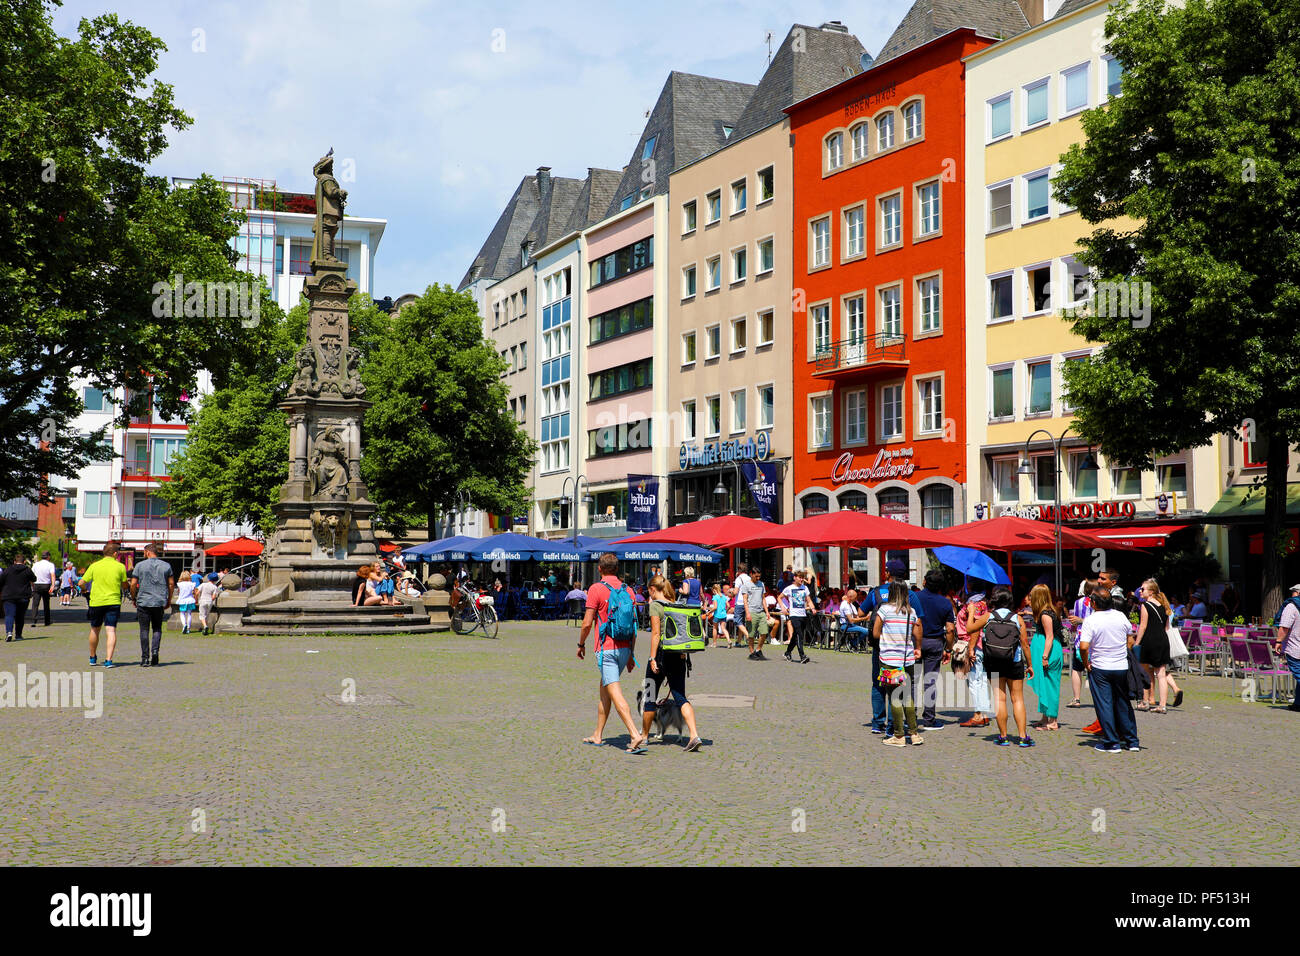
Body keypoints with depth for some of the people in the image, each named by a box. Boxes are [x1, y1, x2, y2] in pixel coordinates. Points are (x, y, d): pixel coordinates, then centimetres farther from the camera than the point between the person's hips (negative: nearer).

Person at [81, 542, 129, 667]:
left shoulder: (94, 566, 1)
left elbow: (81, 583, 2)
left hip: (96, 602, 2)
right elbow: (125, 585, 8)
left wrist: (84, 588, 26)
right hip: (113, 602, -2)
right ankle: (108, 660, -16)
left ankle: (92, 658, 31)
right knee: (111, 630, -5)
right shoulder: (120, 566, -2)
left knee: (95, 630, 18)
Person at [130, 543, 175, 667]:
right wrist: (169, 600, 15)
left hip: (143, 602, -2)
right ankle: (155, 650, -10)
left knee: (144, 630, 3)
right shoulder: (166, 566, 4)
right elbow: (171, 584, 5)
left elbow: (133, 584, -3)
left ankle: (145, 658, 1)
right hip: (160, 602, 2)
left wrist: (133, 598, 10)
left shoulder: (140, 566, -2)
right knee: (157, 629, 13)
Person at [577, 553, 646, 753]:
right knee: (604, 690, 20)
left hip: (607, 649, -7)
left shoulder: (596, 589, -7)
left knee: (615, 693, -11)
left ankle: (636, 735, -24)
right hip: (624, 649, 7)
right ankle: (598, 736, 27)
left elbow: (587, 624, -9)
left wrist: (581, 644, 8)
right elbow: (634, 625, 11)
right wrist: (631, 654, 17)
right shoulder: (627, 590, 9)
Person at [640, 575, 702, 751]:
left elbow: (656, 633, -13)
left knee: (650, 697, 10)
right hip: (679, 656, 6)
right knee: (680, 696, 2)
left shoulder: (655, 605, -6)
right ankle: (694, 735, -15)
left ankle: (644, 735, 25)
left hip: (662, 653, -5)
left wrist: (652, 658, -13)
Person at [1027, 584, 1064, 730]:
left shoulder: (1045, 614, -16)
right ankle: (1045, 718, 21)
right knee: (1044, 686, 14)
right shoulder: (1049, 611, 13)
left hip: (1049, 652, -10)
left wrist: (1045, 657, -21)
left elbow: (1050, 637, -20)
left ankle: (1052, 722, -1)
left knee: (1047, 686, -5)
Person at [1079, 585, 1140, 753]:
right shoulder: (1121, 616, 0)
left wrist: (1086, 663, -7)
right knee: (1123, 703, 15)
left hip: (1100, 669, -4)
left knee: (1104, 705, 3)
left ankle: (1111, 742, 4)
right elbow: (1130, 641, 9)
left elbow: (1084, 646, -22)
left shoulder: (1090, 621, -15)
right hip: (1122, 667, 4)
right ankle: (1132, 740, 21)